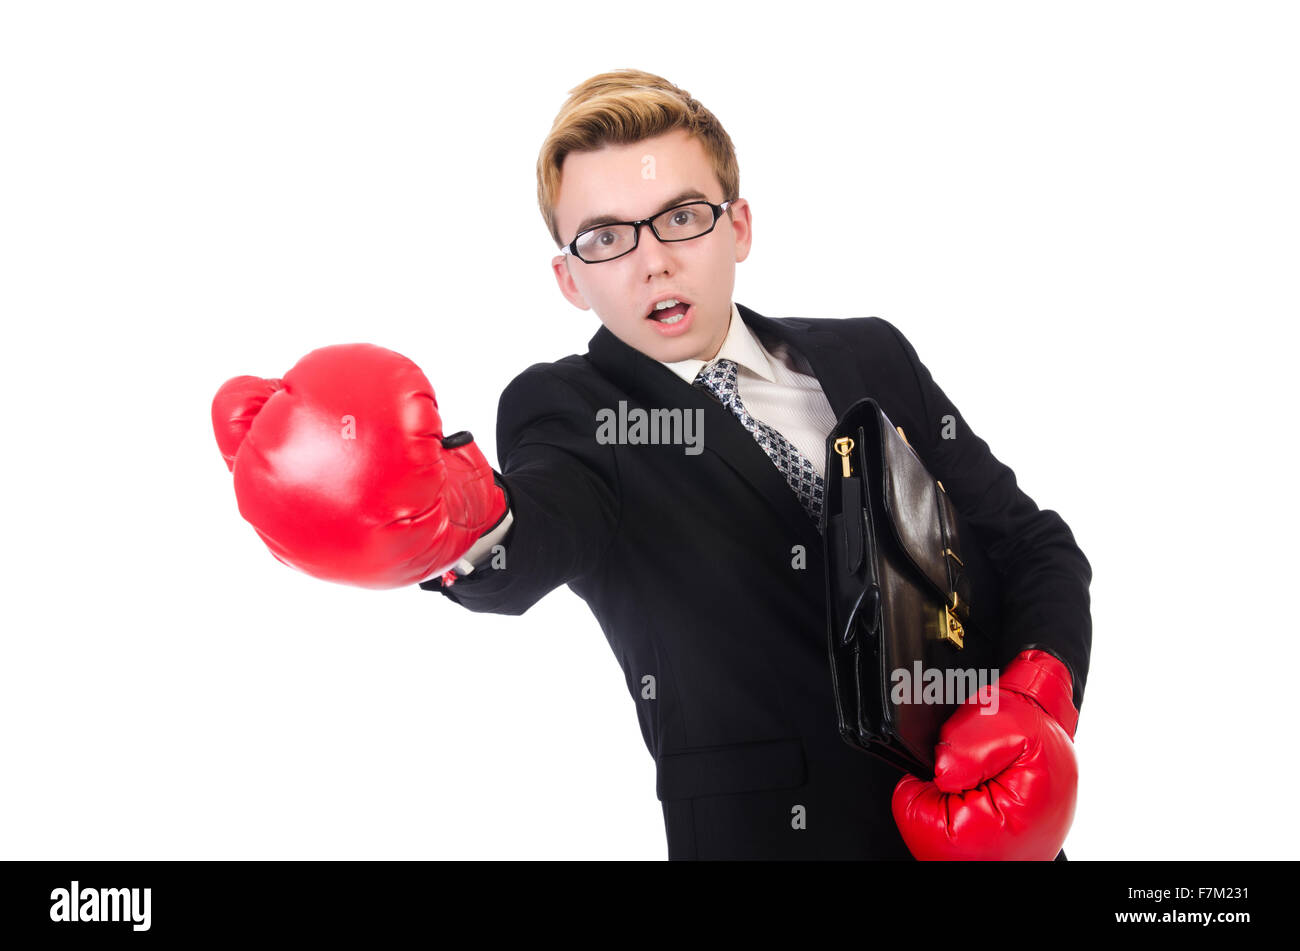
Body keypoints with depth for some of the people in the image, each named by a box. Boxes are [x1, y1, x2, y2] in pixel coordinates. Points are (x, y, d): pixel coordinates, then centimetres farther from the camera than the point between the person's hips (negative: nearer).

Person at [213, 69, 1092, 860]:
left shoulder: (870, 359, 6)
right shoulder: (568, 410, -3)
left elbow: (1035, 547, 8)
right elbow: (538, 537, -25)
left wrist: (1038, 701, -11)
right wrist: (458, 520, -48)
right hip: (771, 831, -3)